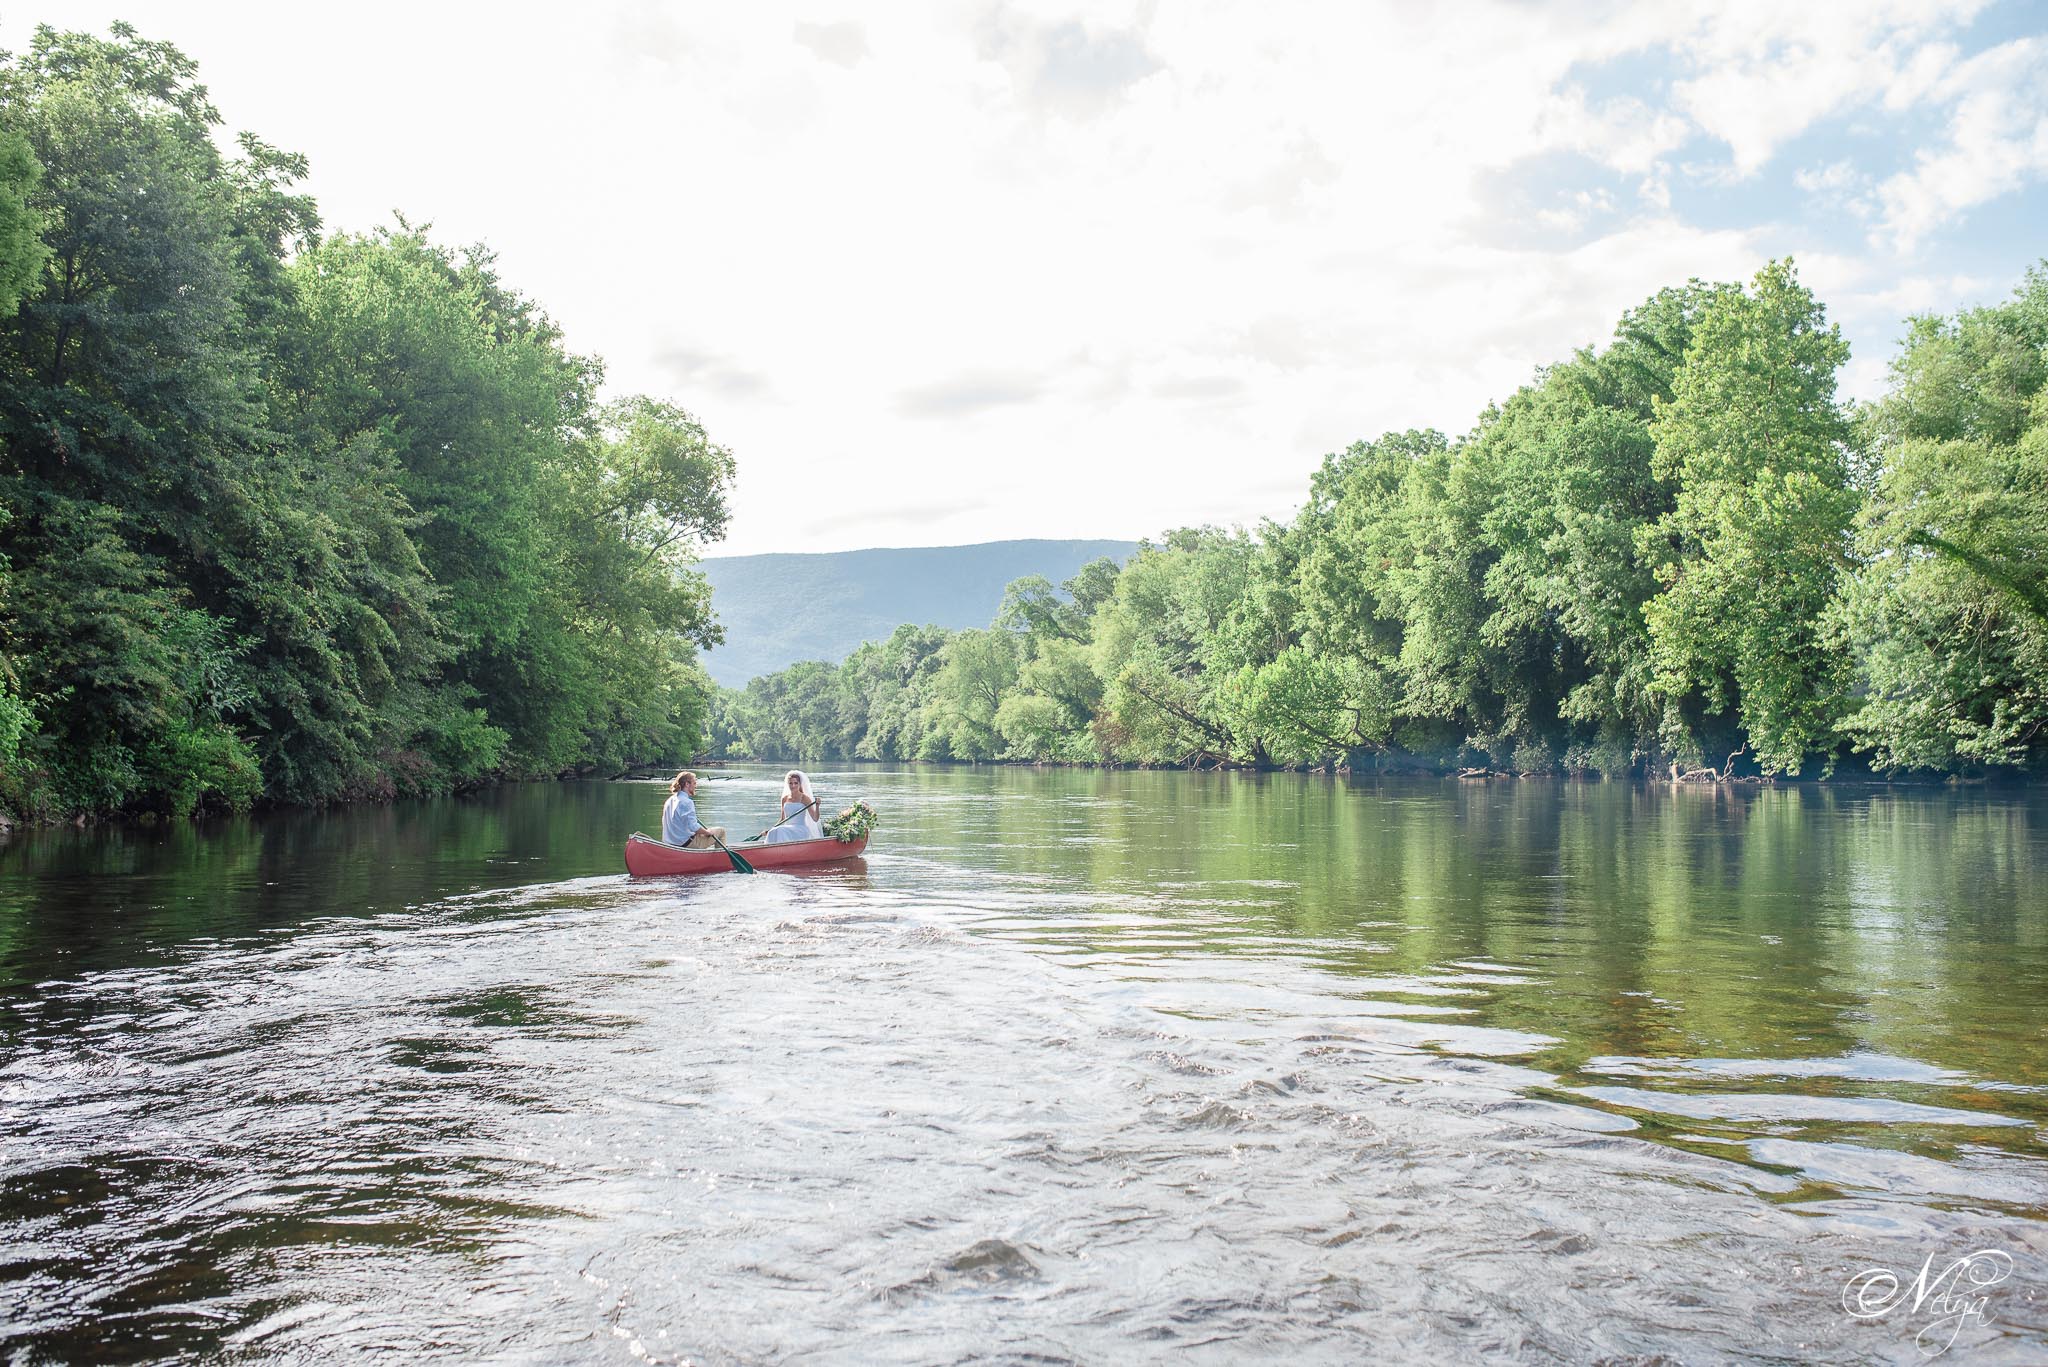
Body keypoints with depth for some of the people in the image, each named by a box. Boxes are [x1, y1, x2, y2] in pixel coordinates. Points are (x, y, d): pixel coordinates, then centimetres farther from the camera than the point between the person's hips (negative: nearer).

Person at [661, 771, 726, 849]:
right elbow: (693, 827, -26)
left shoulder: (669, 801, 8)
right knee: (721, 831, 1)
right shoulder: (687, 802, -19)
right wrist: (707, 832, -8)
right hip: (686, 843, -9)